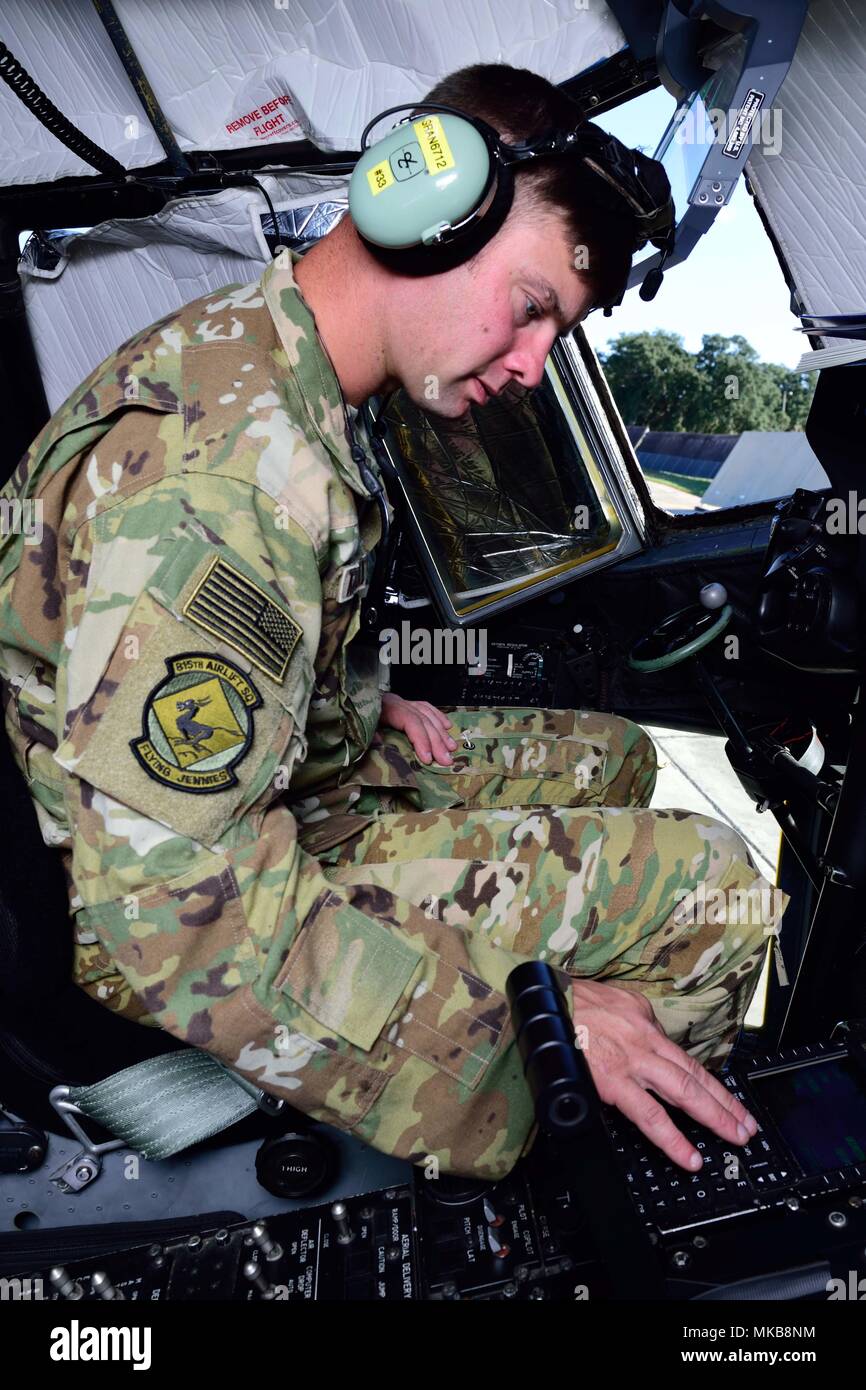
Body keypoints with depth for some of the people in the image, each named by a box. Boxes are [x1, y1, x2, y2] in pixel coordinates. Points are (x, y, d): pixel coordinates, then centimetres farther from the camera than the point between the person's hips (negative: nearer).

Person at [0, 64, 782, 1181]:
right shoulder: (221, 458, -29)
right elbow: (179, 899, -31)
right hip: (161, 934, -10)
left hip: (285, 775, 10)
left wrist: (367, 699, 5)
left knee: (609, 754, 14)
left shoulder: (255, 354, 4)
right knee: (703, 885, -18)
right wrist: (524, 1010, -27)